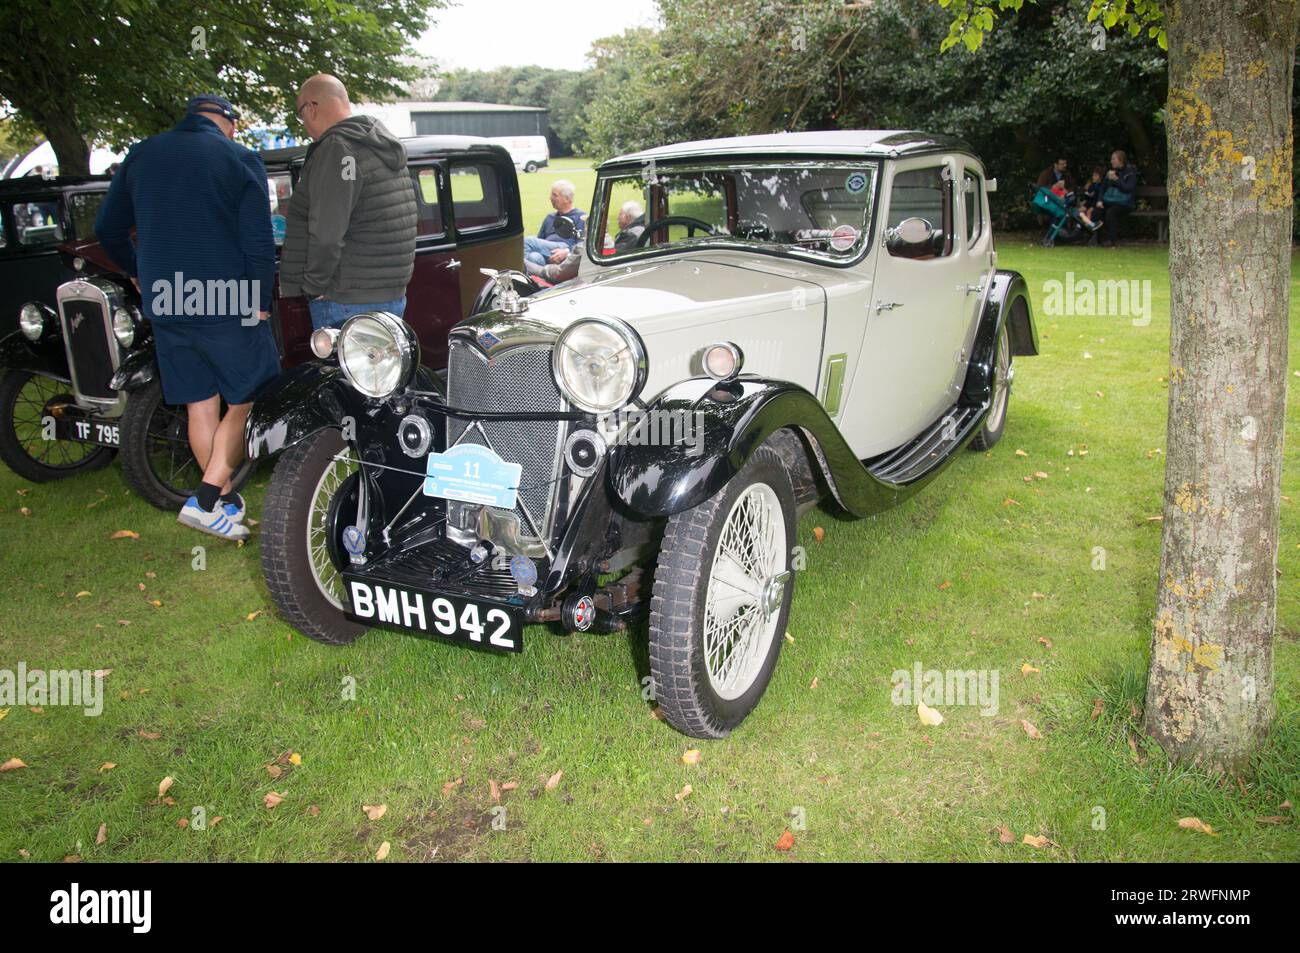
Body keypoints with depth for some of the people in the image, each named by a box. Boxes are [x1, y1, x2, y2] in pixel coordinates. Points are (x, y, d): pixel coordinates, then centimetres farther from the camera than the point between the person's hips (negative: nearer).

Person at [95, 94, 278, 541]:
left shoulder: (141, 155, 11)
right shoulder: (240, 159, -3)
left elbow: (108, 228, 16)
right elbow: (259, 240, -11)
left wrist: (137, 272, 31)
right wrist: (261, 301, -3)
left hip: (165, 303, 5)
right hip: (228, 303, -5)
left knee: (201, 404, 12)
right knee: (247, 400, 6)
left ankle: (225, 499, 20)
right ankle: (207, 499, -4)